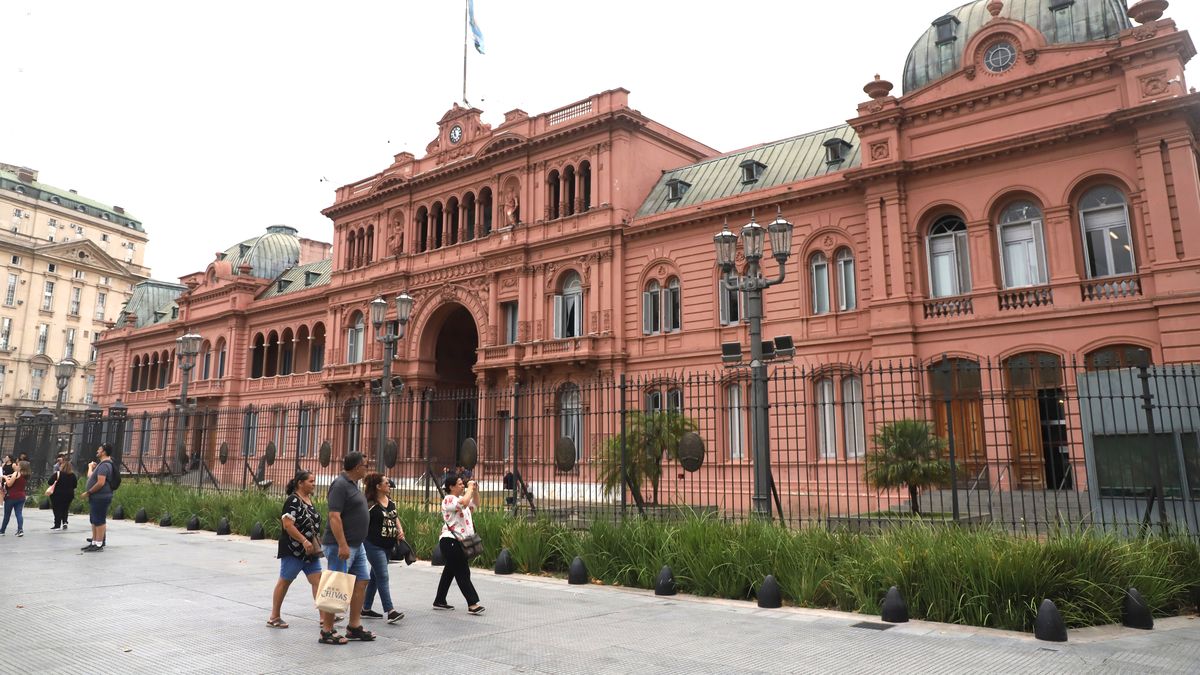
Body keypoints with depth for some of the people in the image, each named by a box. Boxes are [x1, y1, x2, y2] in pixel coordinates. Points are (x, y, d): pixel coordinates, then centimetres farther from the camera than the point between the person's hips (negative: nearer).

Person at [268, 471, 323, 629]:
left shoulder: (309, 500, 11)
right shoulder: (293, 500, -14)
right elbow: (288, 525, -22)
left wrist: (316, 544, 16)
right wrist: (304, 541, -26)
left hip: (310, 551, 8)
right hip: (293, 550, -8)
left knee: (317, 580, -1)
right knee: (284, 581, 7)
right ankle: (274, 617, 20)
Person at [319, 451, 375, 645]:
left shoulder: (352, 484, 13)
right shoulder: (340, 485, -16)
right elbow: (334, 516, -23)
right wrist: (342, 545, -26)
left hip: (357, 545, 10)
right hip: (341, 546, -10)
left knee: (362, 581, 10)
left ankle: (354, 627, 18)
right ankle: (326, 631, 7)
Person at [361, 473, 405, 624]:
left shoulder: (391, 502, 10)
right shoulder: (370, 504, -14)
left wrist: (400, 530, 4)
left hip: (388, 545, 8)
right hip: (374, 545, -8)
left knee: (375, 577, 15)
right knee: (383, 577, -10)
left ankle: (366, 609, 26)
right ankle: (390, 611, -12)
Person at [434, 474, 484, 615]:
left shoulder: (460, 498, 16)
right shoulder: (449, 500, -14)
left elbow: (474, 503, 28)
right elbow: (464, 503, -33)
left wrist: (474, 490, 11)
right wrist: (469, 488, -19)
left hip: (457, 542, 10)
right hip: (450, 541, -10)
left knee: (449, 571, 15)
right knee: (463, 573, -10)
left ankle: (439, 602, 24)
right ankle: (472, 603, -10)